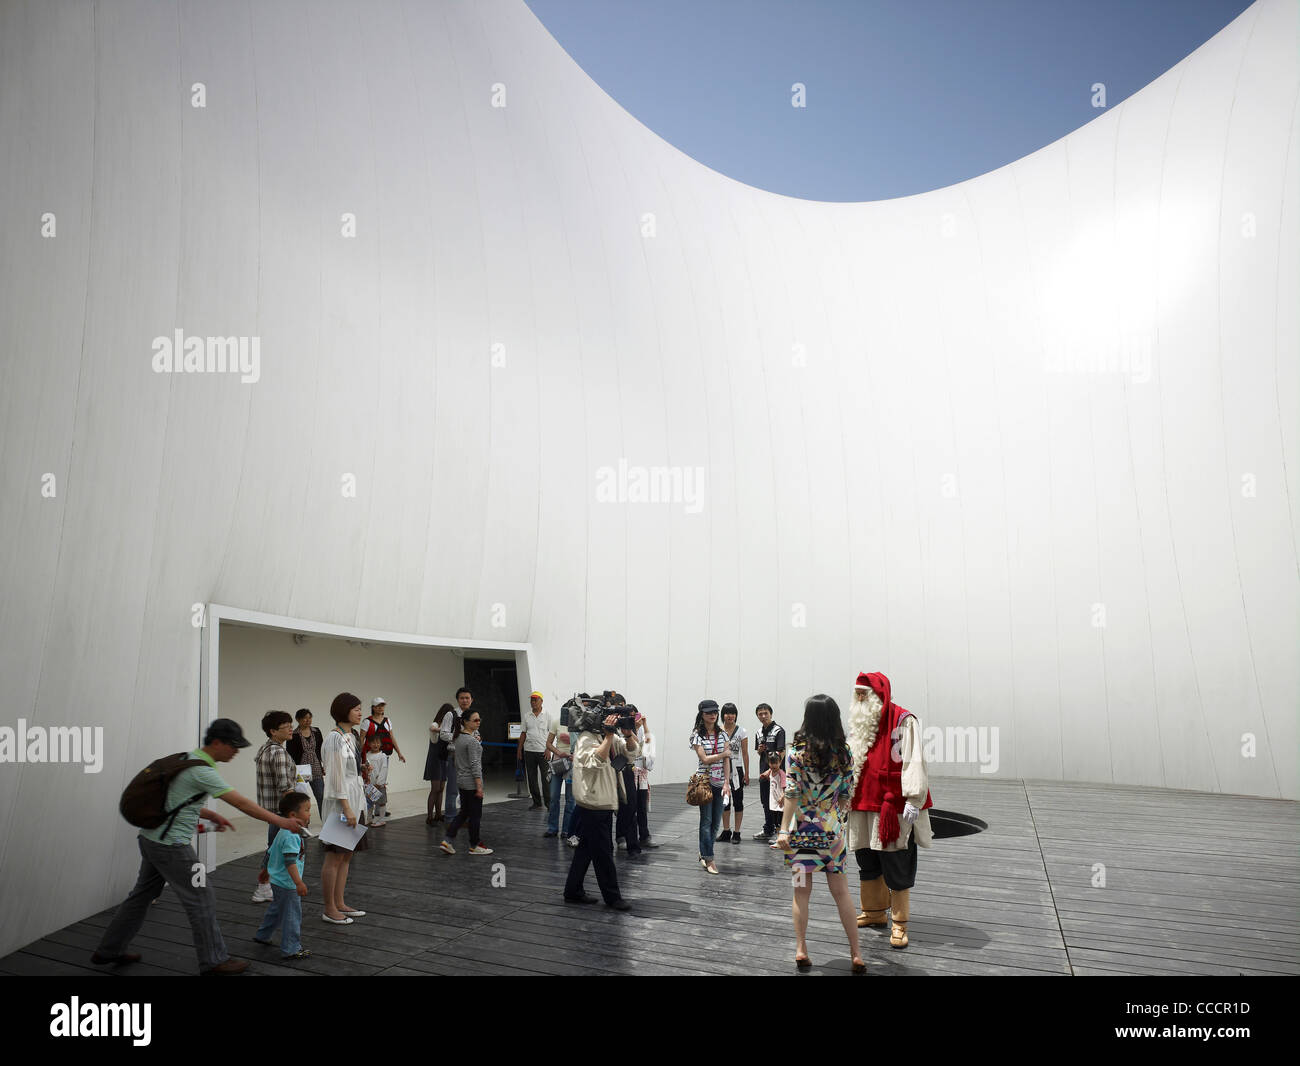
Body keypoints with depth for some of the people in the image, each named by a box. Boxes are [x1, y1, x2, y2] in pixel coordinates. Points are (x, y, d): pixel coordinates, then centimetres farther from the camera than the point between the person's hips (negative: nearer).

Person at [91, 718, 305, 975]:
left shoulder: (189, 759, 9)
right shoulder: (202, 771, -21)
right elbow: (241, 803, -22)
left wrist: (212, 816, 13)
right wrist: (279, 821, -18)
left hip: (151, 838, 10)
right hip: (171, 845, -10)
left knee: (142, 895, 22)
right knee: (201, 899, -1)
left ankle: (109, 951, 34)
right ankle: (214, 961, 7)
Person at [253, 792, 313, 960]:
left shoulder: (282, 832, 8)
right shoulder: (291, 836, -26)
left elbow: (271, 852, 20)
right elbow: (290, 862, -32)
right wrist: (299, 883, -35)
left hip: (278, 881, 10)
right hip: (287, 884, -10)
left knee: (276, 909, 28)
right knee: (292, 916, 0)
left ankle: (262, 935, 43)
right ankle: (291, 949, 7)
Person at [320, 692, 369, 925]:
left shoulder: (351, 736, 12)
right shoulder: (335, 739, -16)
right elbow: (336, 777, -19)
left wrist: (359, 805, 18)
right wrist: (347, 809, -20)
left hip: (354, 802, 9)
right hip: (340, 803, -9)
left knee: (346, 855, 14)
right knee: (335, 857, 0)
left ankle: (339, 904, 23)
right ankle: (329, 909, 9)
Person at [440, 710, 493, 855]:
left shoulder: (457, 738, 8)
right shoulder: (472, 740, -19)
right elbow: (475, 765, -21)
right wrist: (479, 786, -18)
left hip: (461, 781, 9)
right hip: (472, 783, -9)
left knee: (464, 813, 16)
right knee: (475, 814, 4)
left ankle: (447, 841, 10)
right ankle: (474, 846, 14)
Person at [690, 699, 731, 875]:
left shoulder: (722, 734, 8)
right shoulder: (697, 735, -4)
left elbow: (727, 761, 3)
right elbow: (705, 759, -13)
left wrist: (727, 783, -5)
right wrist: (725, 753, -4)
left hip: (720, 782, 4)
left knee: (716, 822, 8)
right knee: (706, 821, -3)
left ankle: (703, 853, 24)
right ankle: (709, 860, 2)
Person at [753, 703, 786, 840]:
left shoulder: (778, 731, -11)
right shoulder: (759, 733, 11)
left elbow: (781, 753, -17)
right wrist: (759, 750, -1)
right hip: (764, 773, 7)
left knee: (777, 803, -4)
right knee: (766, 803, 15)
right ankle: (768, 831, 27)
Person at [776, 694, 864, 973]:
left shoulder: (798, 750, -11)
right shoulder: (844, 752, -2)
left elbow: (792, 793, -14)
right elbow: (846, 795, 4)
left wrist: (784, 829, -12)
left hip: (802, 827, -2)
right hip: (832, 828, 2)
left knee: (801, 890, 10)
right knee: (840, 890, 11)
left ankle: (801, 950, 9)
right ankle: (856, 955, 13)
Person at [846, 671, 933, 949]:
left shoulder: (903, 721, -10)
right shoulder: (859, 723, 14)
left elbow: (913, 761, -16)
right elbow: (849, 764, 21)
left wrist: (913, 800, -21)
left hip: (893, 808, -7)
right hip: (862, 806, 7)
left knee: (897, 866, 0)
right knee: (867, 863, 15)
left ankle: (899, 923, 11)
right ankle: (874, 912, 32)